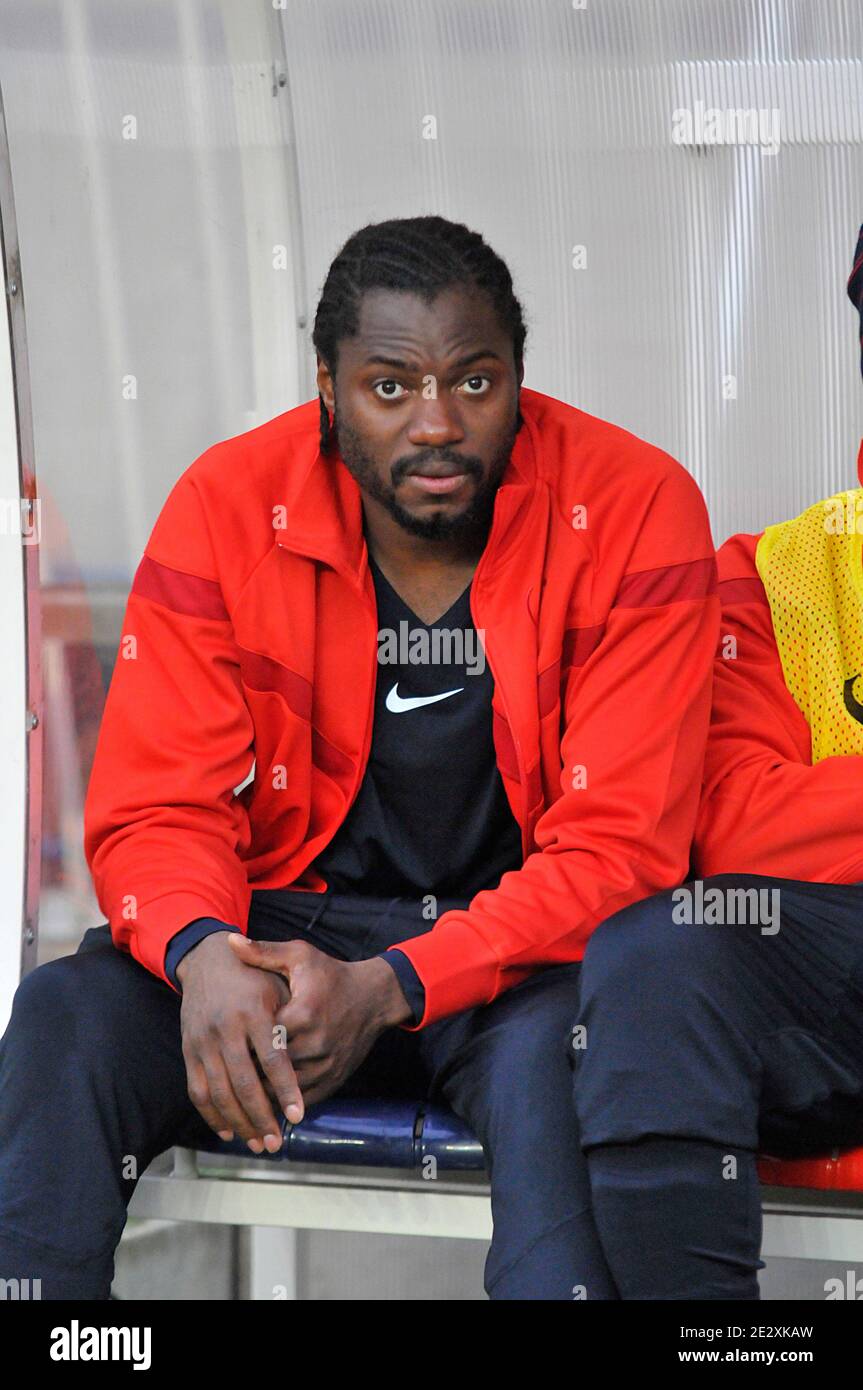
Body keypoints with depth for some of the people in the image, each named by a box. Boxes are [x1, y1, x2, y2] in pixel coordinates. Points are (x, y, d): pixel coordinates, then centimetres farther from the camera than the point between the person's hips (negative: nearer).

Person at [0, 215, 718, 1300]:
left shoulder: (633, 508, -12)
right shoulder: (229, 506, -5)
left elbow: (619, 845, -15)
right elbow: (155, 809, -5)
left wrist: (393, 988, -29)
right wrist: (201, 953, -30)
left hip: (518, 939, -2)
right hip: (293, 926, 2)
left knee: (568, 1039, -36)